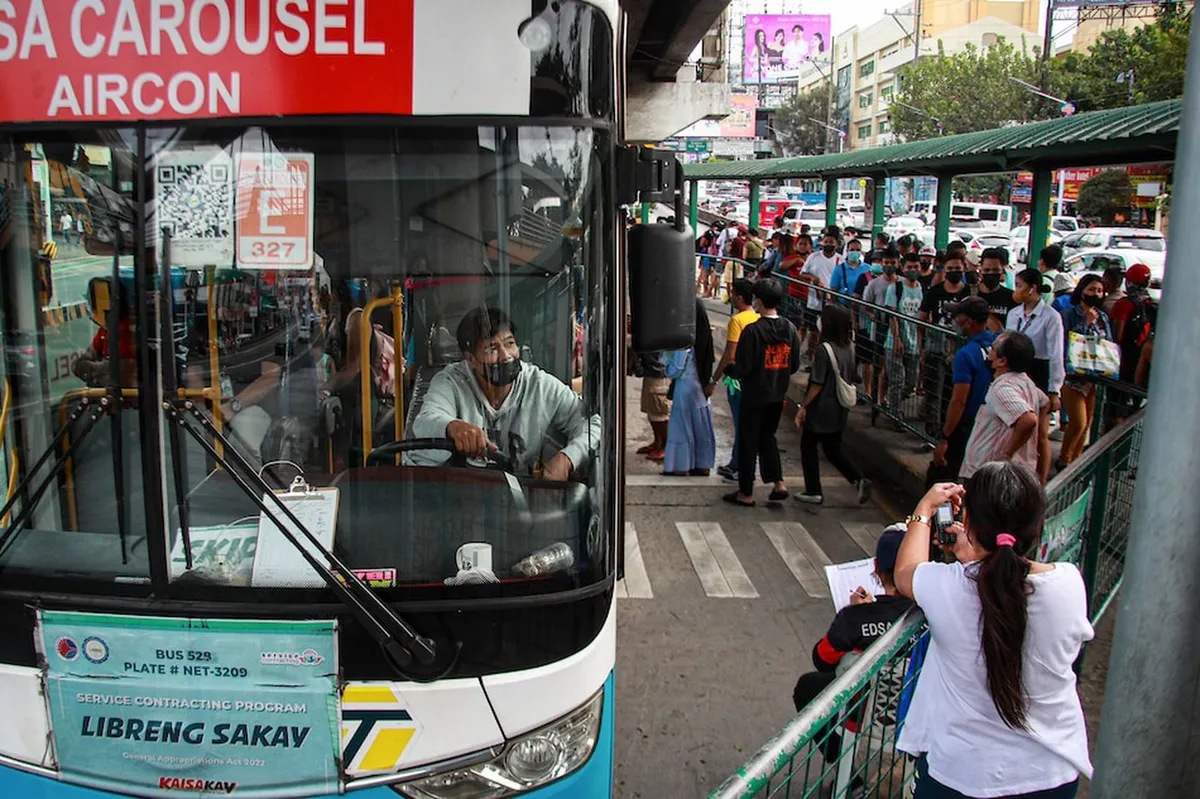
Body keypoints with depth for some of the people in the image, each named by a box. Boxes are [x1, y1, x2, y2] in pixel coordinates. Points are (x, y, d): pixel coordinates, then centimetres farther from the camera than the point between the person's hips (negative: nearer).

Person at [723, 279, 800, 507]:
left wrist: (727, 369, 2)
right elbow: (795, 365, 5)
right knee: (768, 438, 23)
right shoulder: (790, 329, -1)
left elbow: (743, 369, -18)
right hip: (777, 396, 6)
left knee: (747, 443, 6)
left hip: (754, 396, -6)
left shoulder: (752, 331, -19)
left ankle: (746, 494, 14)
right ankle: (778, 483, 13)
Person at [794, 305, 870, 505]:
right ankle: (859, 480, 1)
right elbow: (850, 380, 9)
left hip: (820, 411, -7)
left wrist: (803, 407, -10)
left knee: (808, 448, 10)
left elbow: (817, 384, -18)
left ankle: (813, 492, 16)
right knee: (833, 450, 17)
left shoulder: (824, 349, -20)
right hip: (839, 411, 7)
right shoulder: (849, 348, 2)